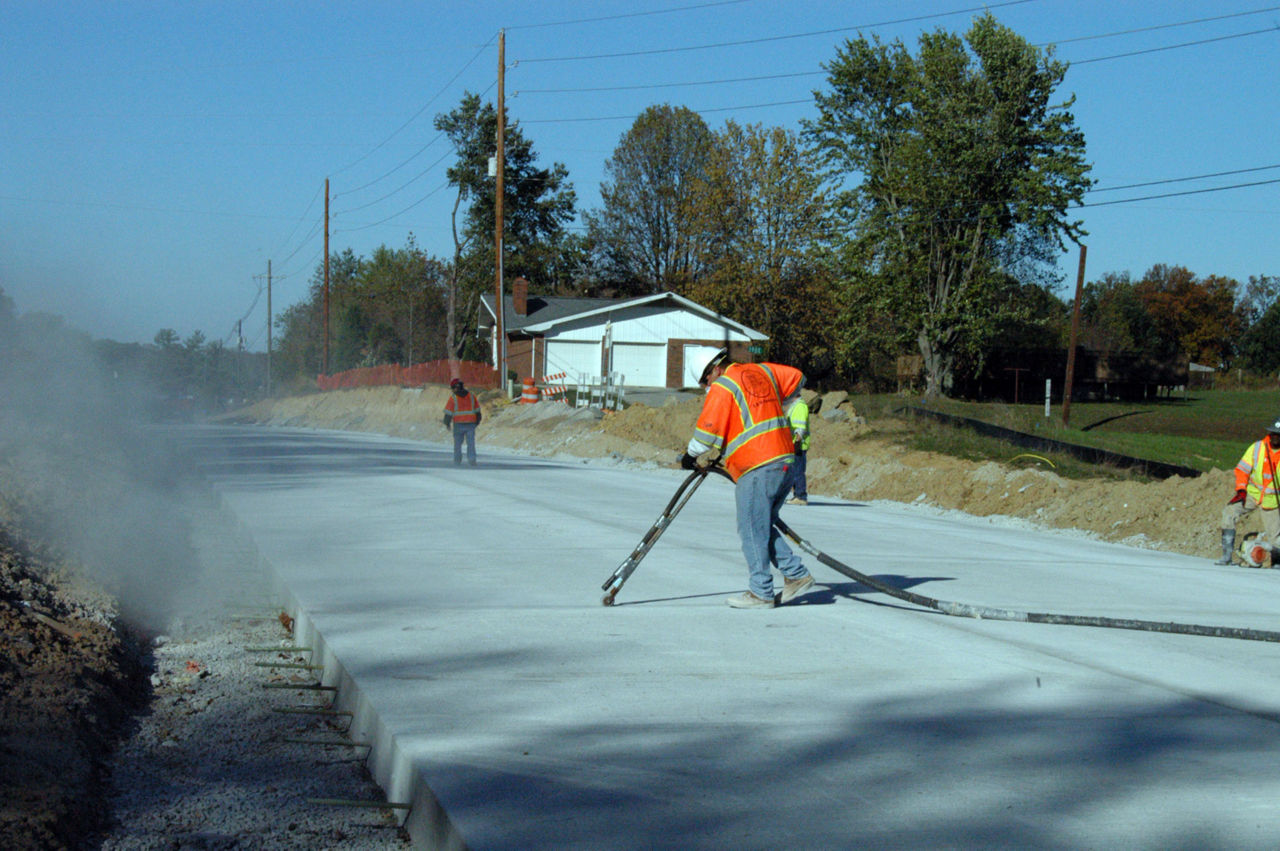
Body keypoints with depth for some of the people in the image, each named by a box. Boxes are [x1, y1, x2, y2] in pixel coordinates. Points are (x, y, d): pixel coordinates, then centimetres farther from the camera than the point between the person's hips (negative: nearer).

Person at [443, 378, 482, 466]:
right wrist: (477, 420, 21)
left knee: (458, 442, 11)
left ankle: (457, 461, 13)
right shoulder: (471, 395, 4)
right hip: (470, 423, 2)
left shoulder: (453, 397, -7)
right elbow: (477, 409, 10)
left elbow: (448, 412, -6)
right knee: (471, 442, 2)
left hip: (458, 423, -2)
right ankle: (472, 458, -14)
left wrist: (447, 423, 7)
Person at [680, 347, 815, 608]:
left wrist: (691, 457, 10)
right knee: (762, 527, 16)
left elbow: (708, 431, -7)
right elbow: (796, 378, 30)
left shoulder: (722, 387, -5)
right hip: (785, 460, 8)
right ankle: (796, 574, 12)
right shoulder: (761, 371, 16)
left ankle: (761, 593, 2)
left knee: (752, 530, -1)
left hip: (757, 469, -8)